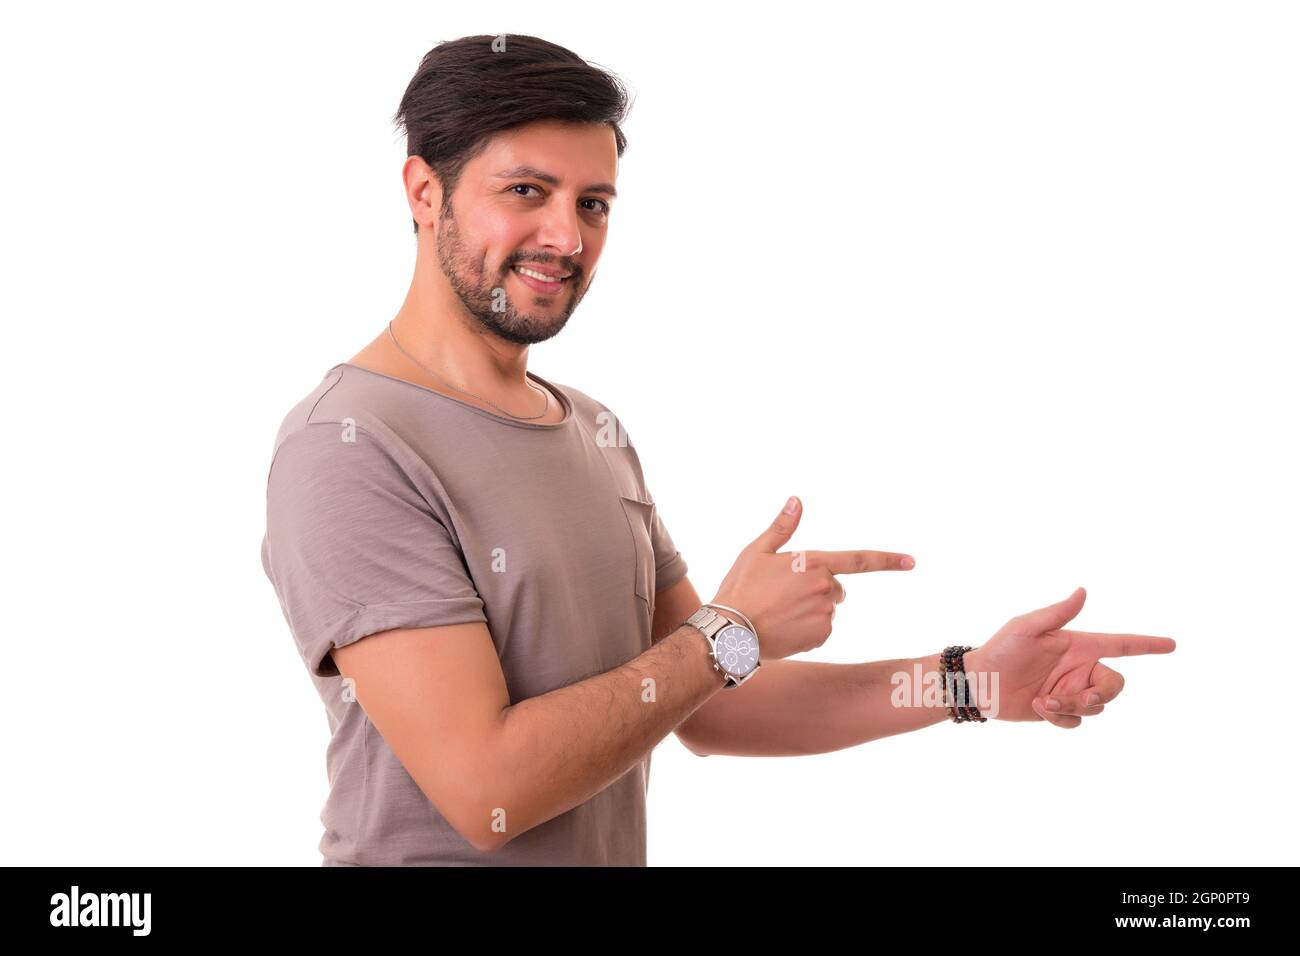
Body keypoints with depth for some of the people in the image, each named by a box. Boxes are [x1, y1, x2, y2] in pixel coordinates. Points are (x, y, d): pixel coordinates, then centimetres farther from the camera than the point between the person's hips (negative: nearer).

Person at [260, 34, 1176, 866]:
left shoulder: (599, 431, 5)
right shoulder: (350, 452, -21)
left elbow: (709, 710, 4)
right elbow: (486, 789, -26)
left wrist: (968, 683, -6)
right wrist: (731, 631, -17)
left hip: (614, 849, 7)